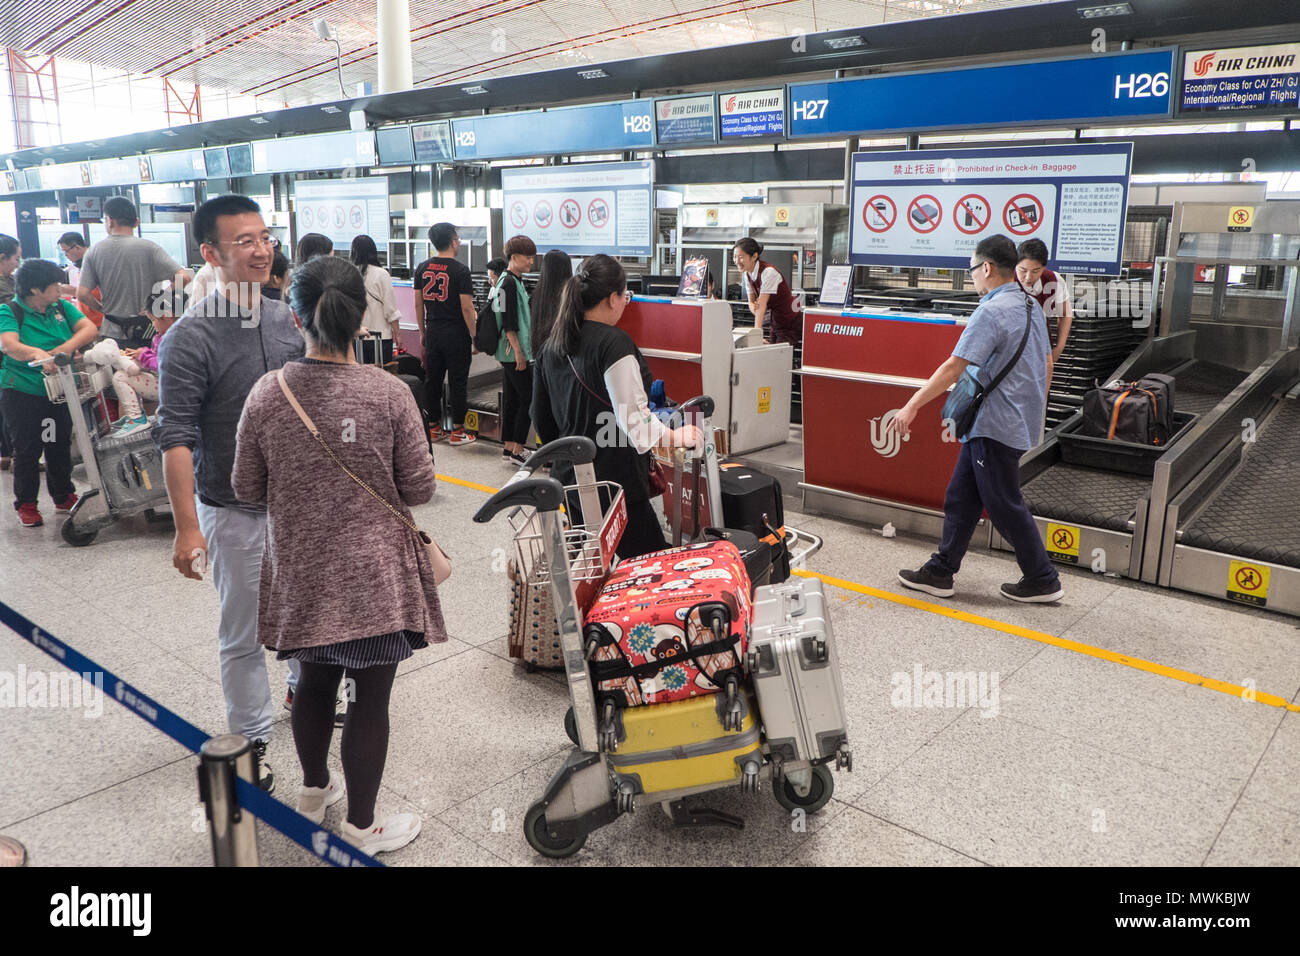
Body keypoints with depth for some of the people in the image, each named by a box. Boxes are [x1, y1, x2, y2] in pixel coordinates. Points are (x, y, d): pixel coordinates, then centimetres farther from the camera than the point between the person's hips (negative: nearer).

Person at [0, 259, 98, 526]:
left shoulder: (61, 307, 5)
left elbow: (89, 328, -7)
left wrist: (67, 346, -25)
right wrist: (37, 354, -47)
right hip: (22, 394, -4)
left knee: (60, 446, 13)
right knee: (27, 450, 2)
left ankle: (64, 497, 29)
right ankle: (26, 504, 15)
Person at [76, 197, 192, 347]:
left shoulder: (93, 251, 0)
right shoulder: (148, 248, -7)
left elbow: (82, 294, -4)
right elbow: (184, 277, -15)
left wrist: (102, 309, 13)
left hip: (111, 333, 2)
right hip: (143, 332, -2)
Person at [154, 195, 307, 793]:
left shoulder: (285, 319, 1)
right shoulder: (190, 338, -17)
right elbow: (176, 438, -18)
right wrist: (187, 527, -21)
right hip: (235, 511, -5)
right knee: (244, 634, 8)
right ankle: (251, 741, 26)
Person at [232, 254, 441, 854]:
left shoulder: (266, 393, -8)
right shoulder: (389, 394, -15)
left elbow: (247, 489, 2)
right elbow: (419, 489, -9)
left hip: (300, 569, 4)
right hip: (373, 573, -3)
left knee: (315, 680, 24)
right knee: (370, 697, 10)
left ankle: (315, 790, 46)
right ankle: (361, 826, 25)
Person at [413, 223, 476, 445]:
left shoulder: (422, 268, 5)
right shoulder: (460, 270, -12)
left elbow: (418, 304, 9)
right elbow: (467, 308, -15)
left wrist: (422, 332, 18)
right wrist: (475, 338, -8)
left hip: (433, 333, 5)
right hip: (456, 334, -5)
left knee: (432, 379, 12)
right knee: (458, 381, 2)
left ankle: (433, 428, 19)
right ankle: (457, 431, 5)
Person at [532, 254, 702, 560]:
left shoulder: (551, 345, 9)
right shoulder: (614, 342, -15)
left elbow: (542, 418, 17)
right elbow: (634, 417, -18)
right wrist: (675, 437, -2)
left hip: (569, 476, 9)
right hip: (614, 478, -8)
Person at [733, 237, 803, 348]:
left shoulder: (768, 272, -25)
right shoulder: (747, 273, -1)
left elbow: (762, 304, -30)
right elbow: (751, 302, 3)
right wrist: (753, 307, -23)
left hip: (791, 322, -8)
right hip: (774, 320, 8)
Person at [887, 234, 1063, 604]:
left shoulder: (992, 311, -19)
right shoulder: (1032, 307, 11)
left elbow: (953, 368, -23)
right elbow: (1045, 364, 18)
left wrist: (912, 406, -20)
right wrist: (1037, 410, 28)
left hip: (996, 427, -10)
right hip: (1021, 419, 10)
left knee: (1005, 506, 3)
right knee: (960, 499, 12)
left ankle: (1043, 581, 15)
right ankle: (940, 572, 18)